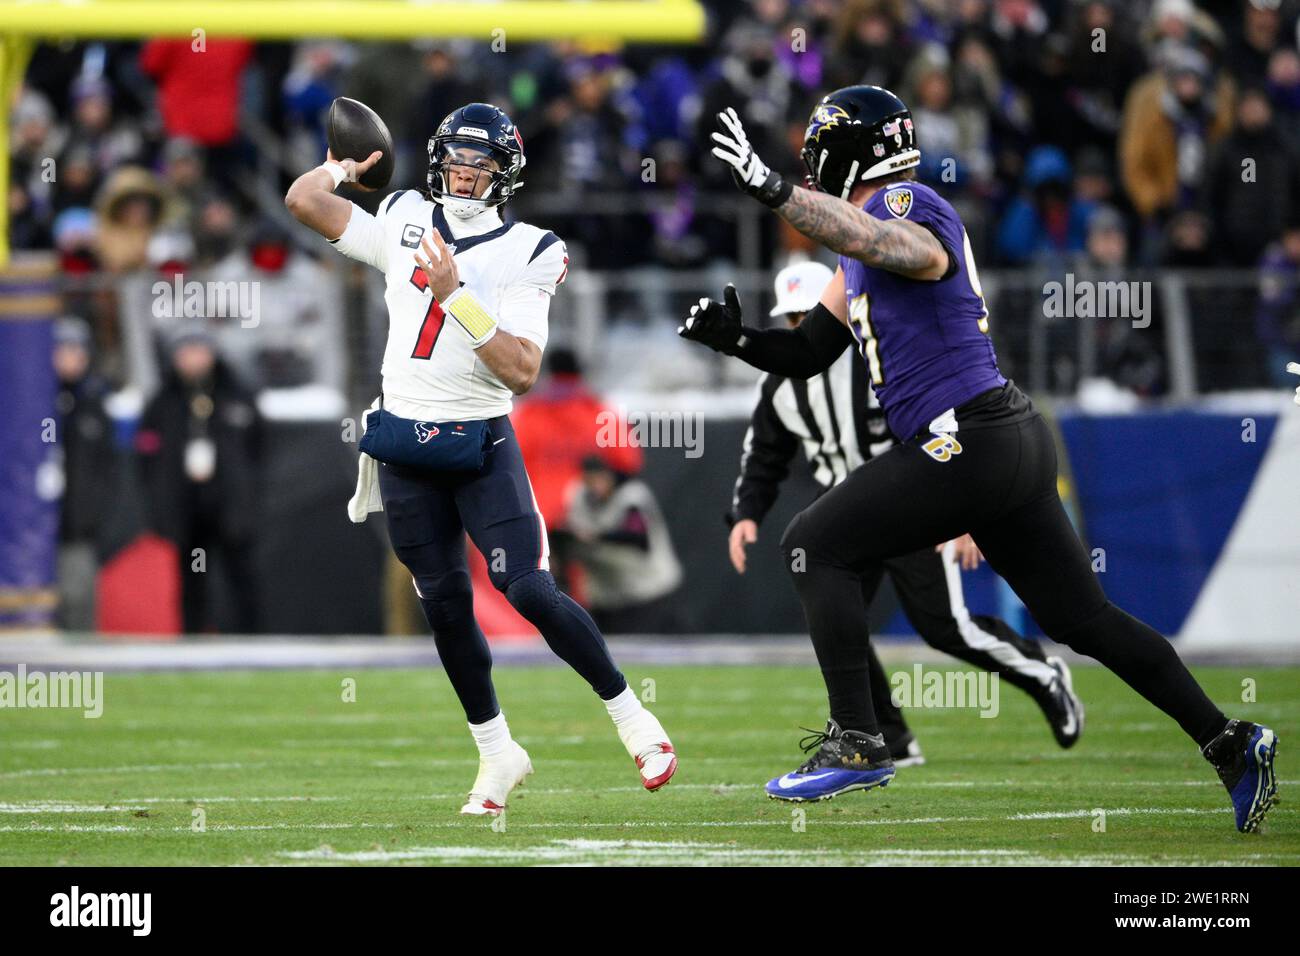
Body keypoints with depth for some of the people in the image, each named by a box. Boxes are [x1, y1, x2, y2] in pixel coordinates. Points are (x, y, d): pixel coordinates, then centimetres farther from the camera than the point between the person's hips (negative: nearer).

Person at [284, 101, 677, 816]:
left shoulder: (525, 255, -6)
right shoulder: (404, 223, 5)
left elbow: (522, 372, -16)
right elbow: (302, 199, 5)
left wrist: (456, 298, -21)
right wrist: (349, 167, 18)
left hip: (481, 444, -4)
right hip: (405, 443, 4)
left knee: (528, 588, -14)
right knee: (444, 603, 6)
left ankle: (631, 717, 2)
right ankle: (497, 753, 19)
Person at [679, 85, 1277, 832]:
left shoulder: (907, 205, -9)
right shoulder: (864, 248, 22)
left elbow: (890, 247, -35)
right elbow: (807, 355, 24)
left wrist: (773, 189, -38)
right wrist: (736, 338, 7)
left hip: (971, 444, -10)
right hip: (1017, 439, 10)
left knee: (817, 546, -5)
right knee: (1082, 616, 12)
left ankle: (857, 743, -8)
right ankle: (1231, 745, 12)